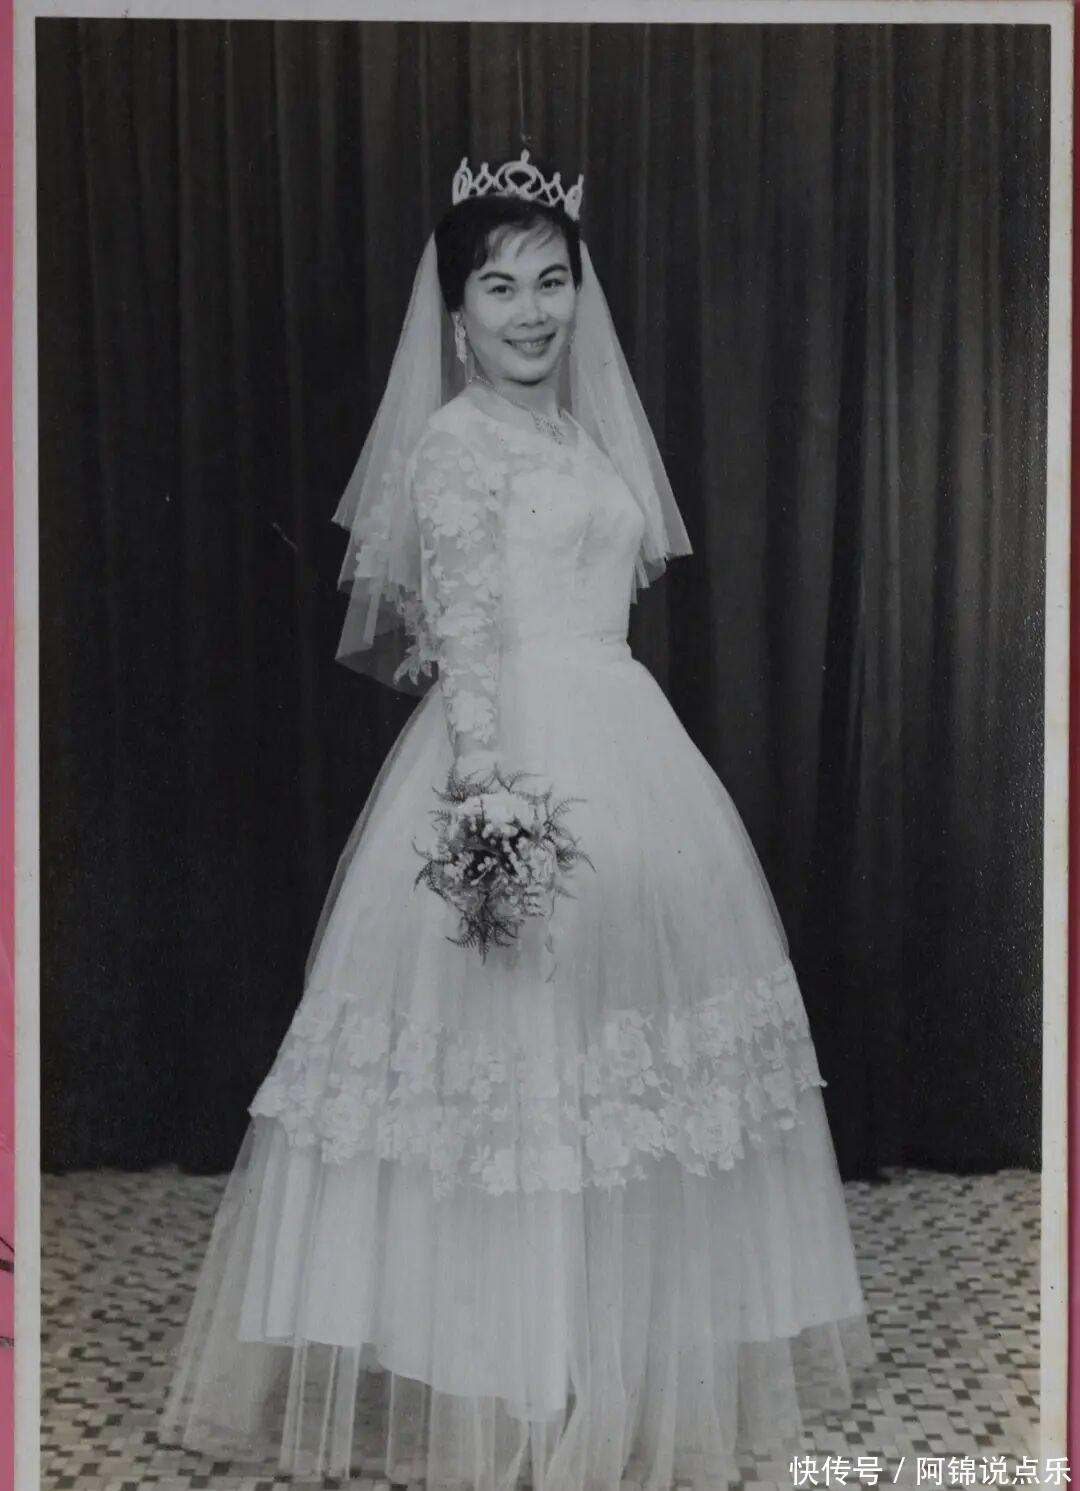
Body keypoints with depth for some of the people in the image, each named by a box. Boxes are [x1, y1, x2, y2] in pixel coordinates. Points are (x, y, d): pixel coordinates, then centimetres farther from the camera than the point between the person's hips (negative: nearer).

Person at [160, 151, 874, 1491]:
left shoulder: (585, 435, 17)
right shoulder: (456, 438, -7)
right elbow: (461, 640, -15)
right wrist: (493, 802, -22)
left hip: (628, 758, 9)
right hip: (517, 762, -8)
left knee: (622, 1014, 13)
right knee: (521, 1047, -3)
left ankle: (630, 1349, 30)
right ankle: (512, 1376, 13)